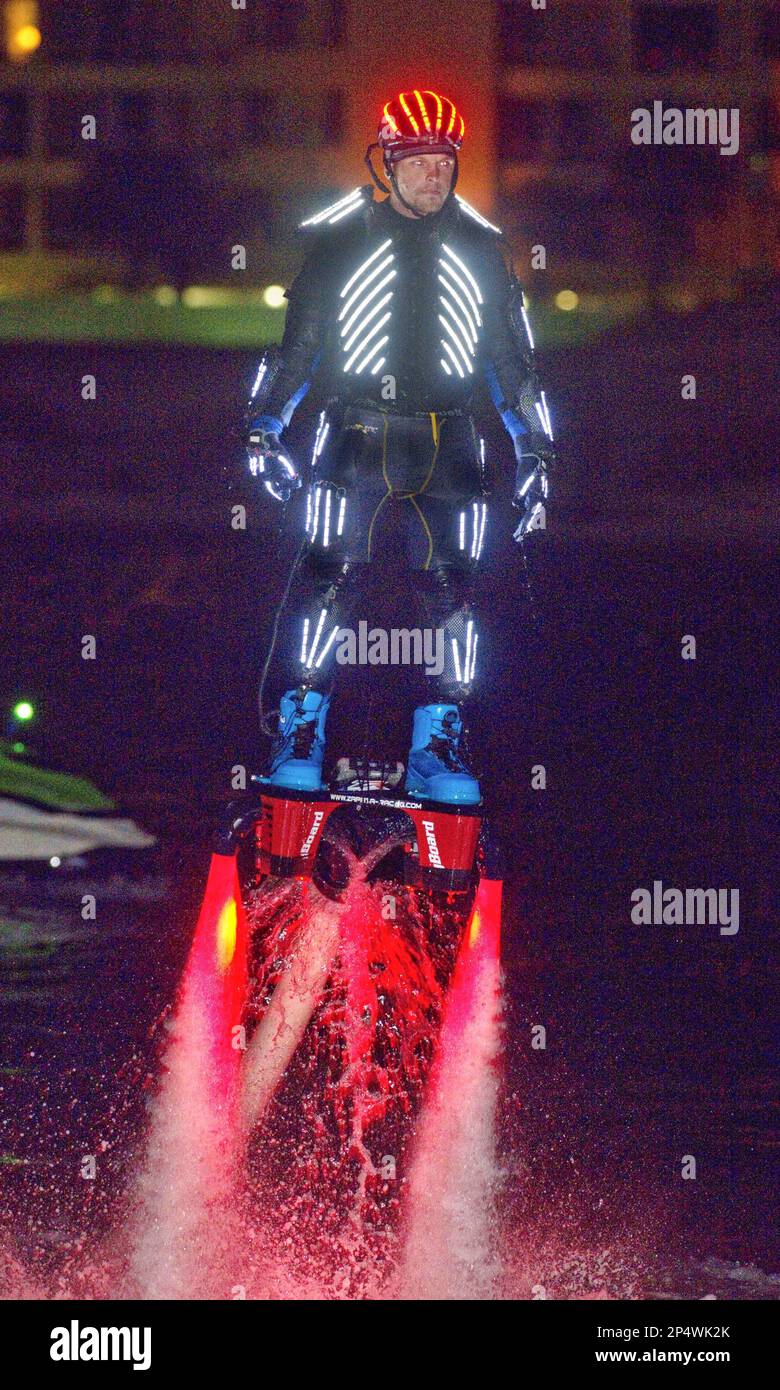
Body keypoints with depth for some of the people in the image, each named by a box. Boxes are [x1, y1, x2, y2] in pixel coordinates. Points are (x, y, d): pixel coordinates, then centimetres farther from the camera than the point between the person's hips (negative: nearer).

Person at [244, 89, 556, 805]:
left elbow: (512, 357, 16)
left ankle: (437, 751, 1)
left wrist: (535, 457, 12)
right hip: (355, 437, -2)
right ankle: (301, 738, -5)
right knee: (330, 579, -10)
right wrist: (264, 429, 4)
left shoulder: (481, 248, 11)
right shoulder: (341, 238, 4)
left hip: (447, 445, 2)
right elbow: (295, 339, 10)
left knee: (454, 589, -5)